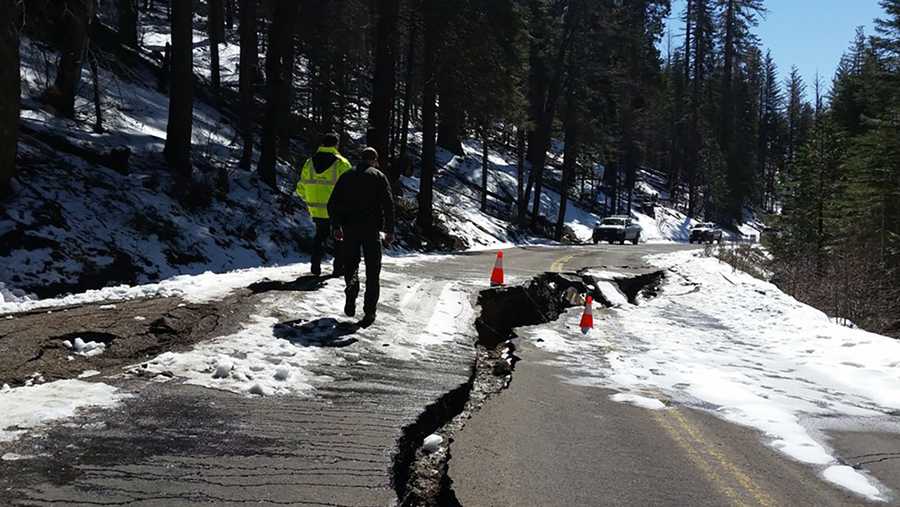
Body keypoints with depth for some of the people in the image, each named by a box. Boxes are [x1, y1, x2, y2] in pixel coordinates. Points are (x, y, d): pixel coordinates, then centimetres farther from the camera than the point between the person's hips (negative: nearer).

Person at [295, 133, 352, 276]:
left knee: (320, 235, 21)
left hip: (316, 210, 4)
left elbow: (301, 188, 5)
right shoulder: (342, 164, -12)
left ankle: (316, 265, 13)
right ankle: (339, 267, 13)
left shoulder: (310, 163, 1)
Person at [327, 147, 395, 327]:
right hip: (371, 229, -2)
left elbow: (333, 203, 9)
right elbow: (388, 204, -8)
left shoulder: (347, 176, 11)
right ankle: (369, 311, -1)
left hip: (349, 228, 2)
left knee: (351, 263, 18)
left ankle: (352, 285, -14)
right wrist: (389, 230, -4)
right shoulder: (379, 177, 2)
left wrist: (337, 226, 19)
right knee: (372, 271, 5)